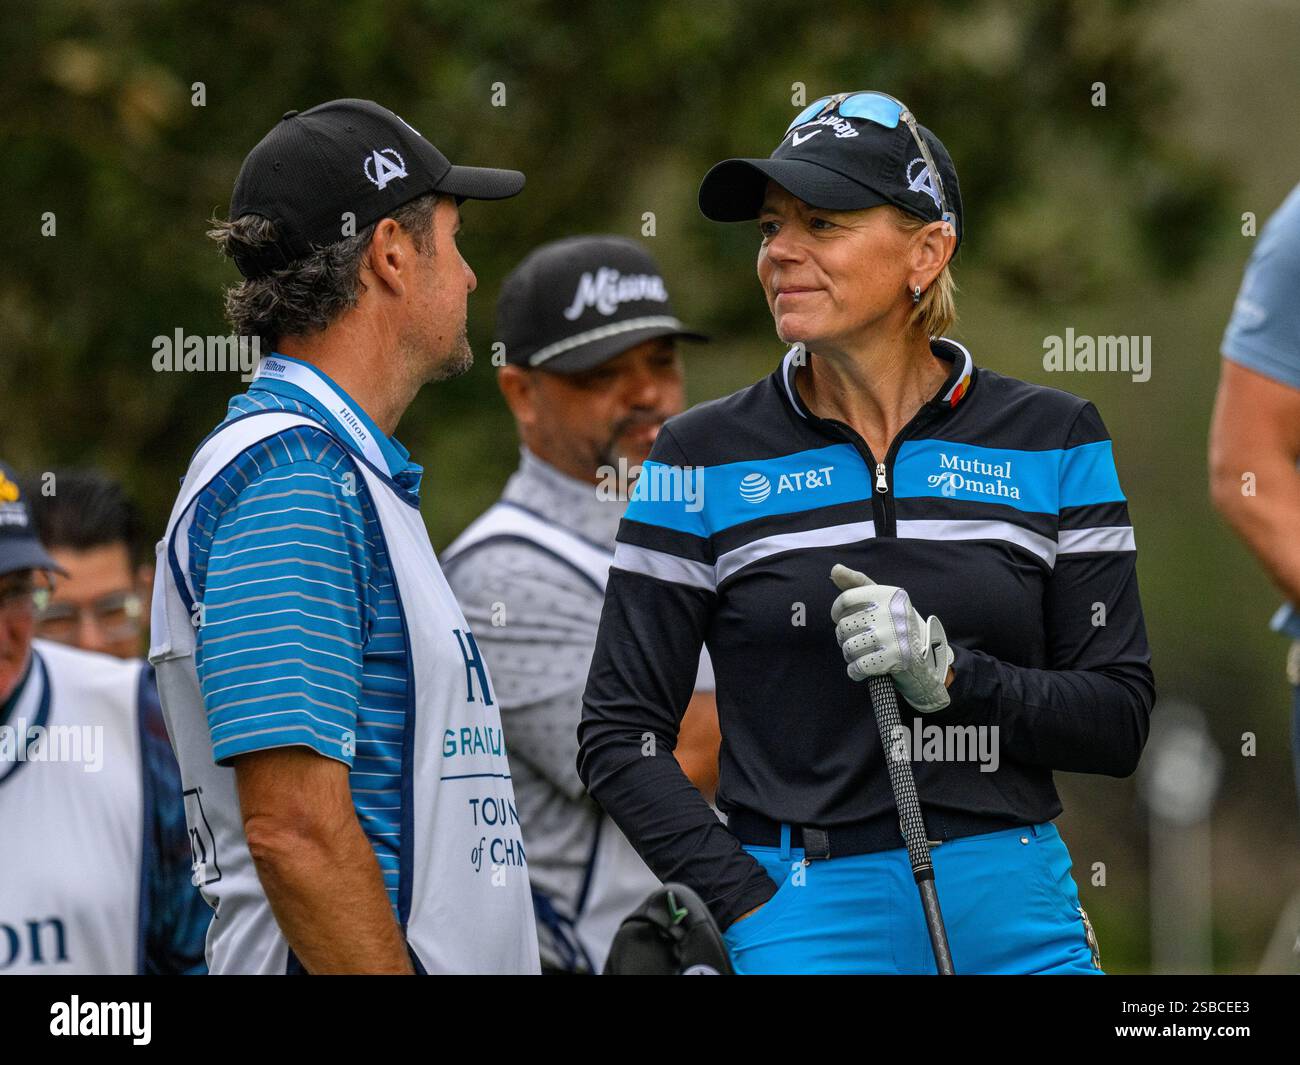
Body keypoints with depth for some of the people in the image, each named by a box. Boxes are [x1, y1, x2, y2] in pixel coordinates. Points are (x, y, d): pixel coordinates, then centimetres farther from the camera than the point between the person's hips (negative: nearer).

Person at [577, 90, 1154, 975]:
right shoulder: (706, 459, 2)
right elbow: (620, 736, 1)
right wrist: (753, 905, -10)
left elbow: (1119, 720, 3)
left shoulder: (1052, 440, 5)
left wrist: (947, 673, -12)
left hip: (1019, 917, 1)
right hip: (808, 927, -1)